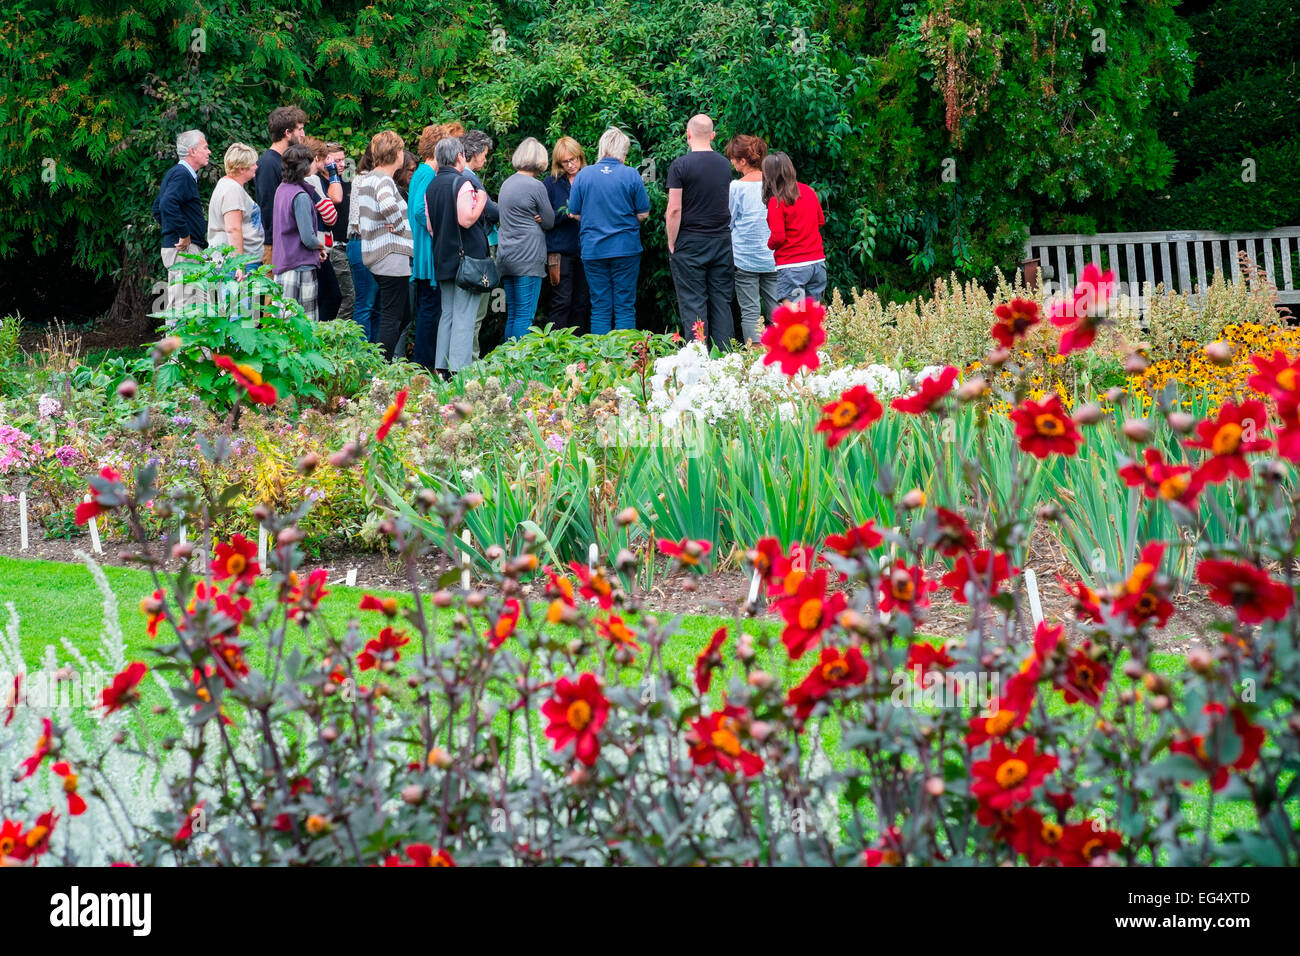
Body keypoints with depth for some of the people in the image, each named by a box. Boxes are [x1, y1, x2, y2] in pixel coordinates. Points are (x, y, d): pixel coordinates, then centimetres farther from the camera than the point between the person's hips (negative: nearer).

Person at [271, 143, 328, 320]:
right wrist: (321, 246, 2)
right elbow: (308, 239, -19)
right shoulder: (301, 196, -17)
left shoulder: (281, 190, 10)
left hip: (281, 266, 9)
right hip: (301, 266, -9)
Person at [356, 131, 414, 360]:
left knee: (400, 315, 18)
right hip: (392, 255, -10)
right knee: (393, 318, -6)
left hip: (375, 255, 10)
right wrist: (399, 227, -19)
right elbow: (388, 205, -37)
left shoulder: (367, 179, 14)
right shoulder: (384, 180, -16)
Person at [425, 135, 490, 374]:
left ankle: (442, 369, 13)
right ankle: (459, 370, -11)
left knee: (447, 315, 13)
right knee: (464, 317, -6)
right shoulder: (463, 182, -12)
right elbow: (466, 220, -20)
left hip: (443, 260, 7)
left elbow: (430, 227, 12)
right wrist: (481, 201, -6)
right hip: (466, 256, -7)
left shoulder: (431, 186, 10)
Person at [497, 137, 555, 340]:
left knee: (512, 314, 10)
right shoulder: (535, 186, -10)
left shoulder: (506, 184, 14)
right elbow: (550, 221, -4)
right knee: (525, 314, -7)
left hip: (506, 255, 8)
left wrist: (533, 218, 4)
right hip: (528, 257, -8)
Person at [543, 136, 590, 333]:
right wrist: (566, 215, -16)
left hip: (584, 250, 3)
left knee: (582, 303, 4)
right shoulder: (552, 183, 2)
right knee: (562, 301, -7)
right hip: (560, 249, -3)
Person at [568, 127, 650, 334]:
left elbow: (574, 213, 5)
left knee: (599, 308, 6)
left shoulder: (583, 175, -1)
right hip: (626, 248, -1)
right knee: (625, 307, 2)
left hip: (593, 250, 1)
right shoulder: (631, 175, -5)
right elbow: (643, 213, 0)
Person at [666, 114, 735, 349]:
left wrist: (672, 244, -5)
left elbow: (674, 209, -12)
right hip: (722, 241, 4)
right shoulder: (725, 165, 7)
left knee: (693, 304, -2)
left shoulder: (680, 165, -9)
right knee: (722, 304, 8)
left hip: (690, 242, -4)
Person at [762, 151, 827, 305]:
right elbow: (821, 220, 19)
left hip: (791, 266, -7)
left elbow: (778, 237, -14)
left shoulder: (776, 202, -12)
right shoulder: (808, 191, 7)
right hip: (817, 262, 7)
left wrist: (769, 245, 6)